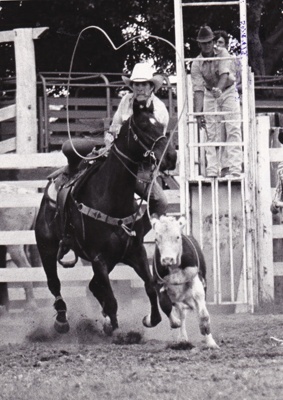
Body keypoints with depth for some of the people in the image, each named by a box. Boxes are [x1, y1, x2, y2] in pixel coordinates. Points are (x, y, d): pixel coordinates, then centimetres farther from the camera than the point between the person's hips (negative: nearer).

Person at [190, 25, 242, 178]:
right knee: (211, 132, -3)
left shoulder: (222, 54, -17)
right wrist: (198, 113, -25)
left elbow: (224, 74, -32)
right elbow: (198, 89, -18)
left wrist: (219, 89, -53)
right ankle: (212, 170, -2)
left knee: (233, 130, -11)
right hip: (210, 95, 2)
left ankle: (235, 168, -16)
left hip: (228, 91, -2)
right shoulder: (196, 64, -14)